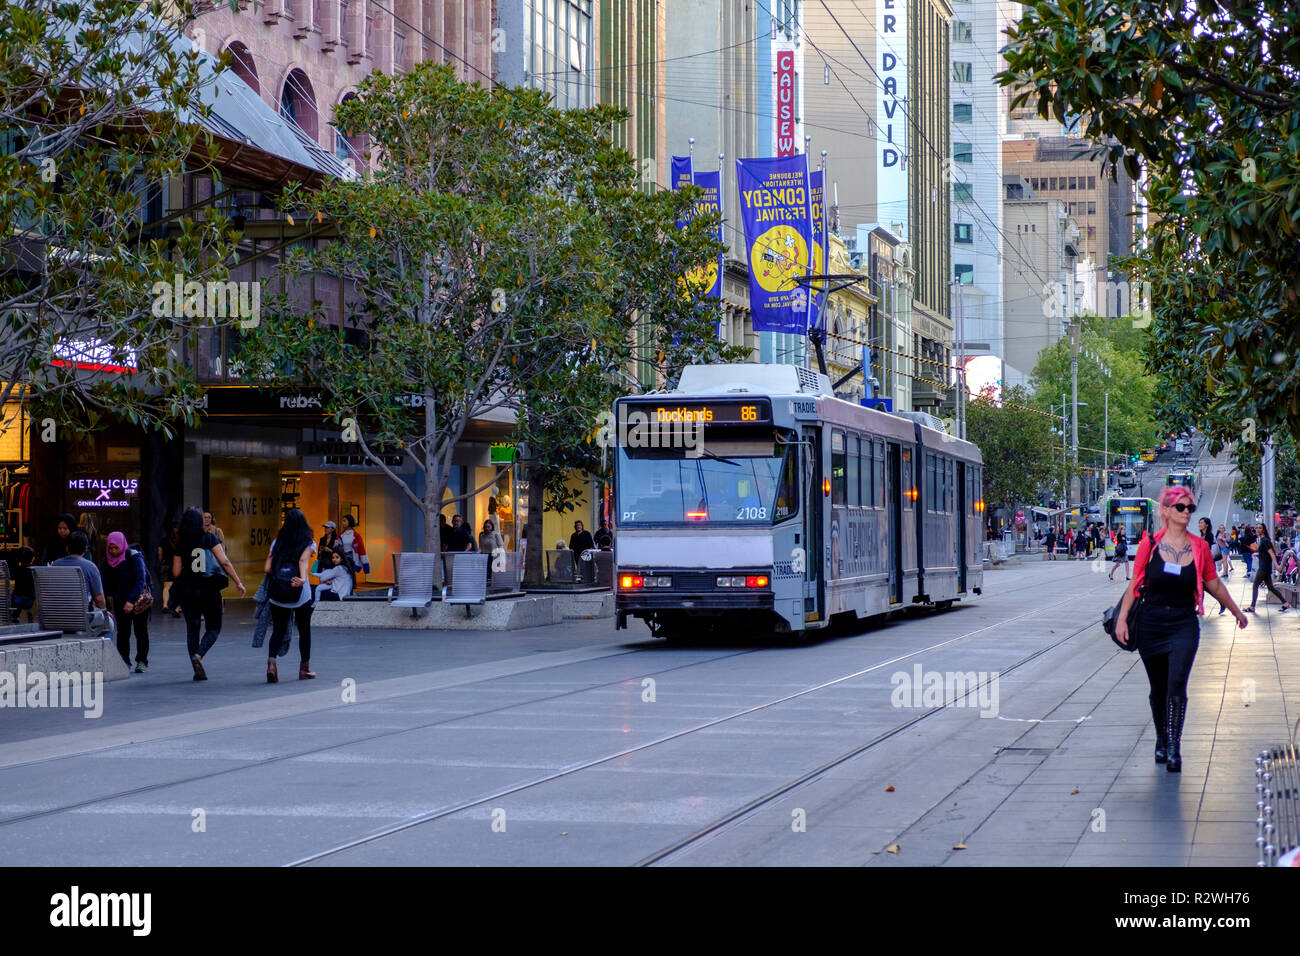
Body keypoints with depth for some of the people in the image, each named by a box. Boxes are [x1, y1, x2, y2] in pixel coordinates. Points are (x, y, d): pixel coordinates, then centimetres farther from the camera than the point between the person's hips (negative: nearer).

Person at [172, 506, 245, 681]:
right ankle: (198, 655, -16)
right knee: (214, 628, 9)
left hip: (187, 592, 2)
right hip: (209, 591, -2)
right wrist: (238, 582, -8)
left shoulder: (180, 545, 1)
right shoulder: (209, 538, -4)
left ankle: (198, 670, 6)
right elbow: (224, 562, -11)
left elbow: (176, 572, 0)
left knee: (192, 629, 9)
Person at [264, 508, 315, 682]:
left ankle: (271, 660, -19)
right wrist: (302, 579, -34)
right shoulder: (308, 543, 0)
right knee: (304, 630, 14)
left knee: (278, 629, 6)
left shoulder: (277, 543, 7)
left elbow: (268, 568, 0)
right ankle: (304, 668, 23)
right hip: (301, 595, -2)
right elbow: (303, 560, -19)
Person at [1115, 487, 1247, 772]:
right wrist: (1122, 619, -3)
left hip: (1184, 624, 0)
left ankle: (1173, 748, -13)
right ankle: (1161, 740, 29)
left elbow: (1214, 584, 14)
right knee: (1158, 689, 10)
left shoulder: (1199, 547, 0)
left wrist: (1236, 611, 23)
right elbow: (1135, 584, 2)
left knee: (1177, 684, -16)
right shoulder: (1150, 545, -4)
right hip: (1151, 623, 0)